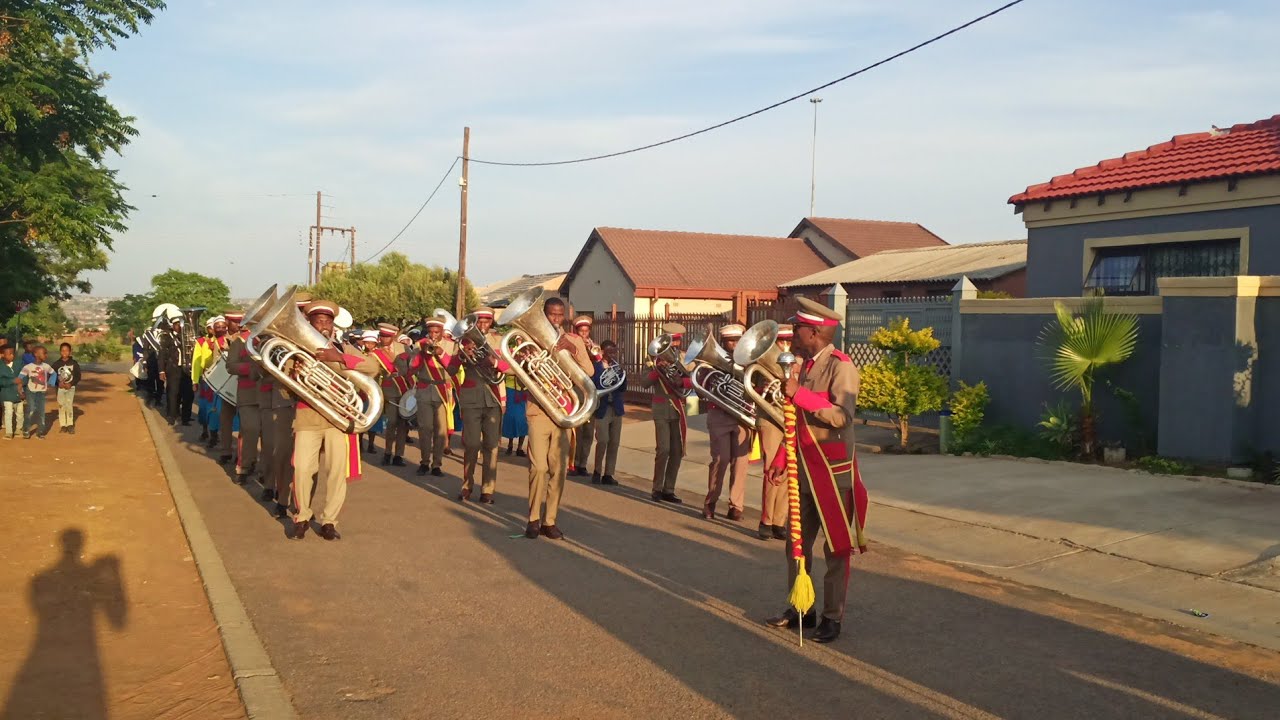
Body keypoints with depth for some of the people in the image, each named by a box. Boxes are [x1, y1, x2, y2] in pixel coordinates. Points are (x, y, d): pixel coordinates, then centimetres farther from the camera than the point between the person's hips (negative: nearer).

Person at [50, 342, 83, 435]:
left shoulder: (74, 363, 0)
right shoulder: (56, 364, 2)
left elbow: (78, 376, 1)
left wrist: (71, 384, -12)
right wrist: (59, 383, -13)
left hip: (70, 387, -2)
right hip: (60, 388, 2)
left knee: (69, 405, -10)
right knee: (61, 406, 3)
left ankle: (70, 425, -5)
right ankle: (63, 425, 10)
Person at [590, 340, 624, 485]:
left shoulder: (617, 367, 9)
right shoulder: (595, 367, -4)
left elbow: (623, 388, 1)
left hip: (617, 408, 5)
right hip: (602, 409, -5)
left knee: (614, 443, 5)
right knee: (603, 441, -13)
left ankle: (608, 474, 14)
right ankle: (597, 471, 7)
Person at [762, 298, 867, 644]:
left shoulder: (841, 366, -13)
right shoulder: (806, 366, 14)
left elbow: (841, 415, -27)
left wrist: (798, 393, -26)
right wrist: (780, 461, 15)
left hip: (833, 472, -8)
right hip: (804, 471, 9)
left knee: (836, 548, 2)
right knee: (797, 544, 13)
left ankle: (832, 618, 10)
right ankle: (799, 609, 25)